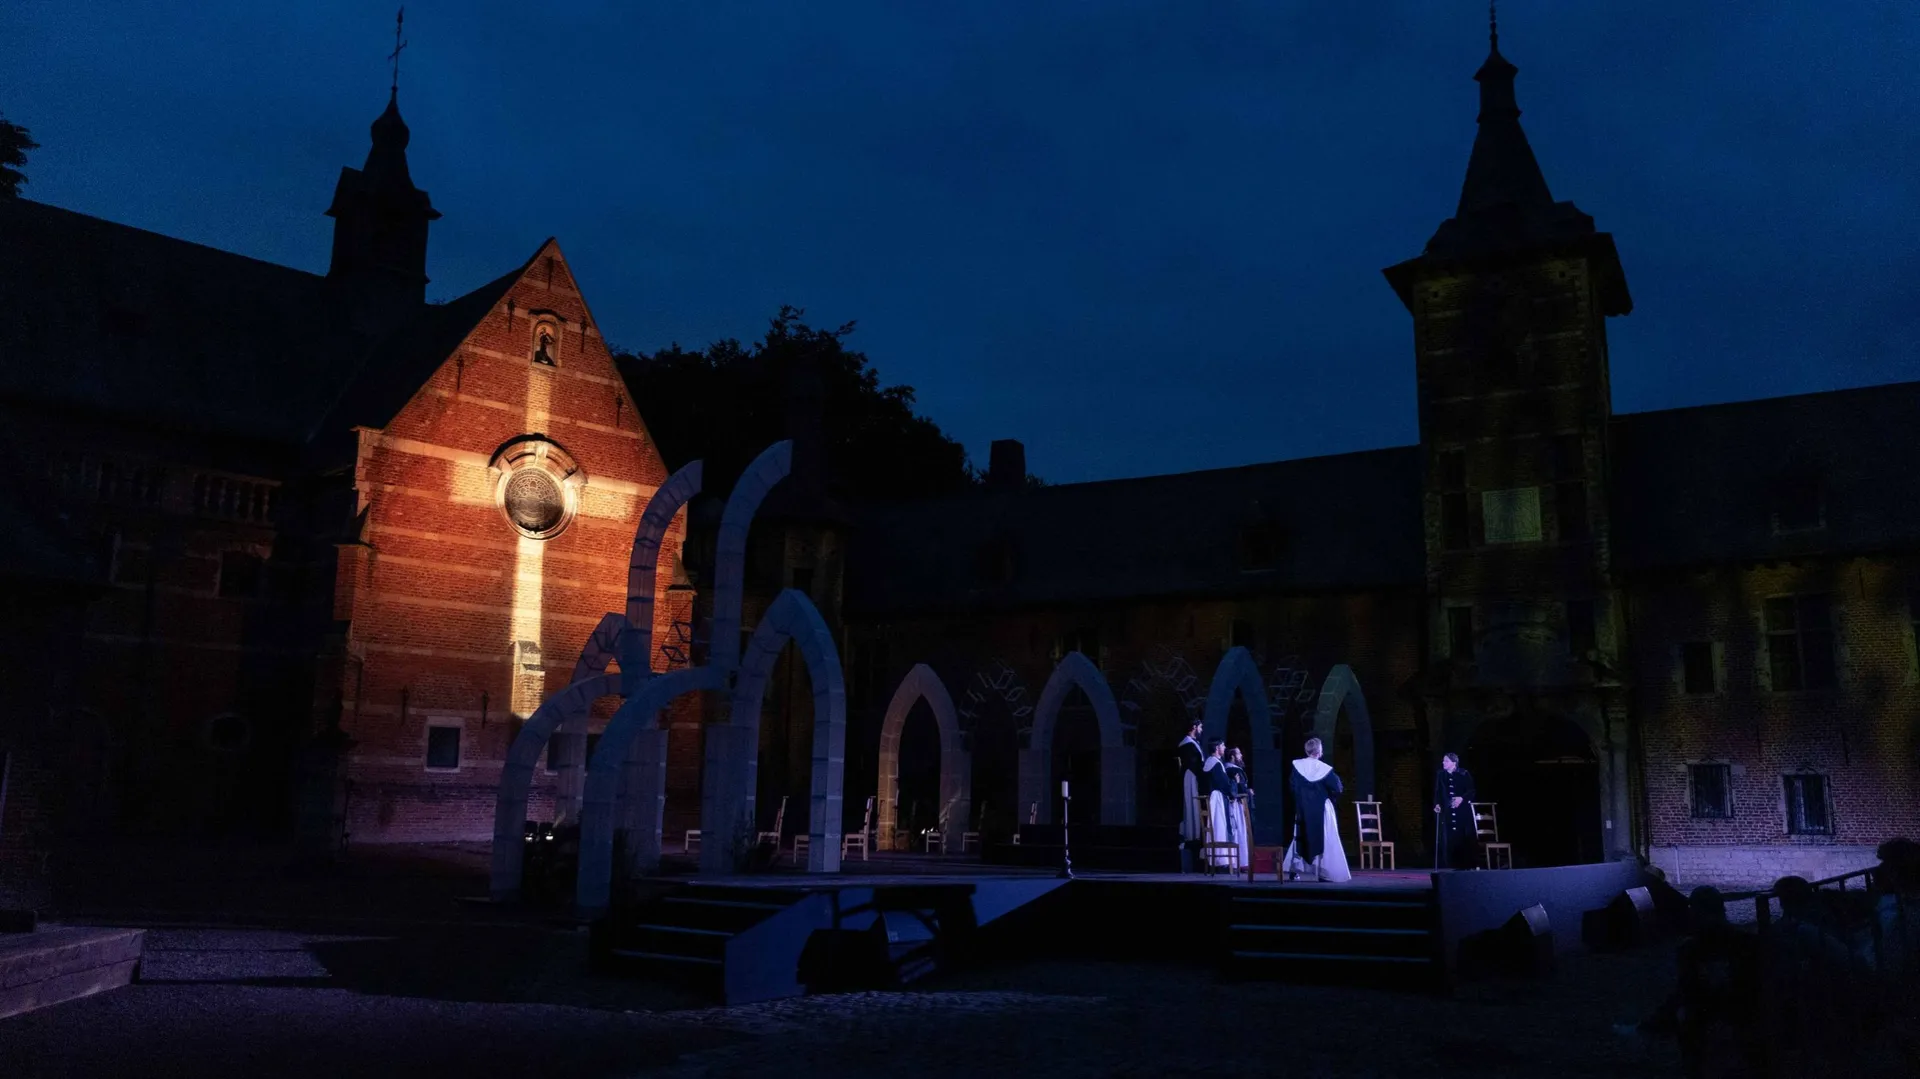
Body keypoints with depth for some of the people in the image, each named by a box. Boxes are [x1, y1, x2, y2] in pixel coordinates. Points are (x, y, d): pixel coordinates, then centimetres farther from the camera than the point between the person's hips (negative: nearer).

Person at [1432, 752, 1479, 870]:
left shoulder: (1464, 774, 0)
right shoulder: (1440, 775, 7)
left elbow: (1471, 791, -2)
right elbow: (1437, 792, 8)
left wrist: (1462, 798, -18)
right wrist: (1437, 804, -6)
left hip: (1463, 811, -2)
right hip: (1447, 812, 2)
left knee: (1466, 837, -3)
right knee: (1451, 839, -4)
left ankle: (1473, 864, 4)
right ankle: (1457, 865, 0)